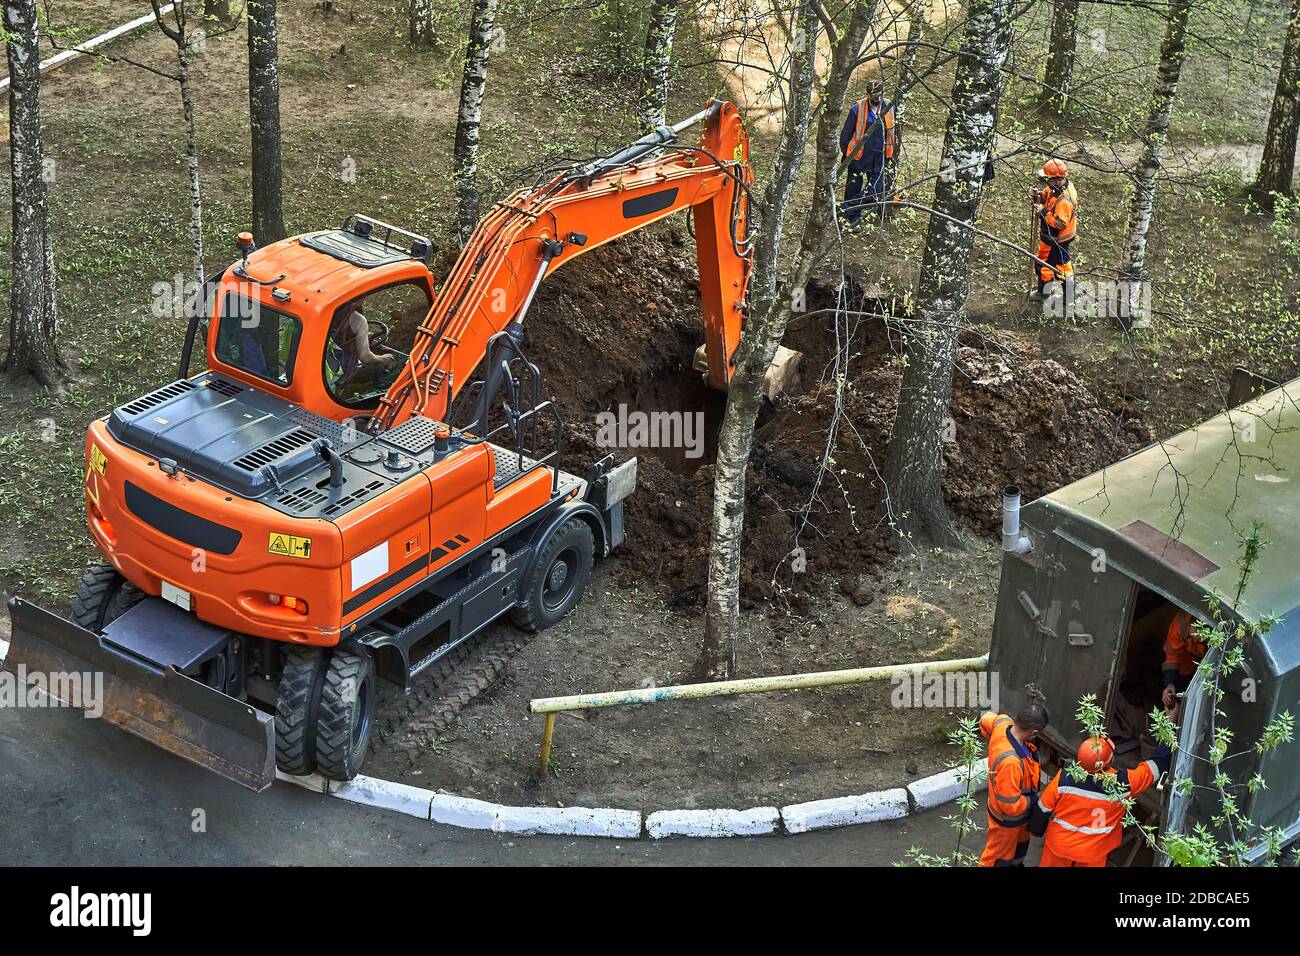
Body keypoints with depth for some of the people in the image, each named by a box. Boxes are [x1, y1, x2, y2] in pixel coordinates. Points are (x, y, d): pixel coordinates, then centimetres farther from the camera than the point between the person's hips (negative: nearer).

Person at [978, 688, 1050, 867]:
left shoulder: (1003, 723, -24)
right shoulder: (1010, 762, -46)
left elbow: (986, 720, 3)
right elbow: (1010, 805, -37)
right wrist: (1033, 800, -19)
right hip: (1007, 819, -8)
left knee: (1020, 844, 33)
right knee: (998, 858, 19)